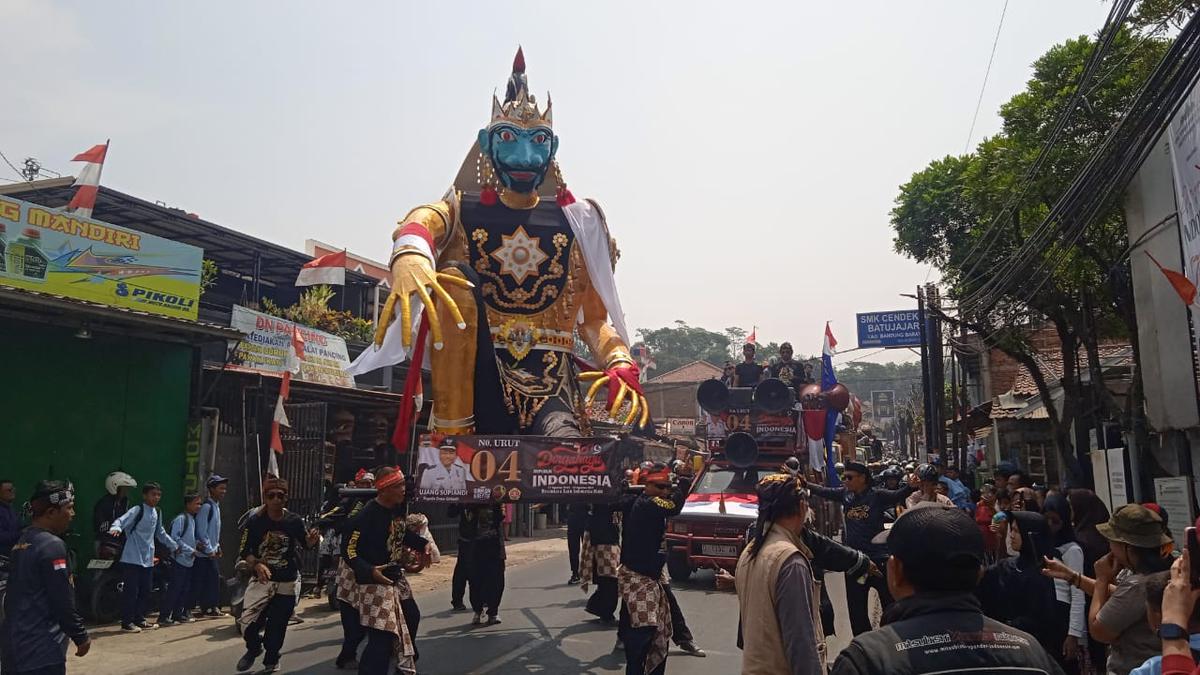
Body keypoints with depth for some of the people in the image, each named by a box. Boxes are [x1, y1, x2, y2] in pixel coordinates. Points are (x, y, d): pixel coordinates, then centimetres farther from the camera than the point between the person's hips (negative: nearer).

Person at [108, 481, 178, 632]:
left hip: (148, 559, 7)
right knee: (131, 591, -3)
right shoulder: (137, 510, -11)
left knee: (145, 591, 12)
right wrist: (116, 528, -49)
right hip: (132, 558, -7)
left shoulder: (157, 513, 12)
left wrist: (174, 545, 33)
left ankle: (139, 620, 22)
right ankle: (127, 622, 6)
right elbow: (122, 521, -26)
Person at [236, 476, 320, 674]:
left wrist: (313, 541, -21)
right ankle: (254, 648, 29)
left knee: (277, 626, 11)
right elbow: (244, 552, -8)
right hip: (262, 580, 0)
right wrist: (257, 565, -26)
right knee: (247, 621, -5)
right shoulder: (254, 522, -14)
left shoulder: (294, 521, -11)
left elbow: (305, 544, 3)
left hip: (288, 582, 1)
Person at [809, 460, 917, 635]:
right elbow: (823, 491, 10)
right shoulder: (845, 494, 3)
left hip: (879, 559, -5)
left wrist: (911, 487, -41)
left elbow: (897, 496, -21)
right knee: (856, 608, 16)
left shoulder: (877, 495, -10)